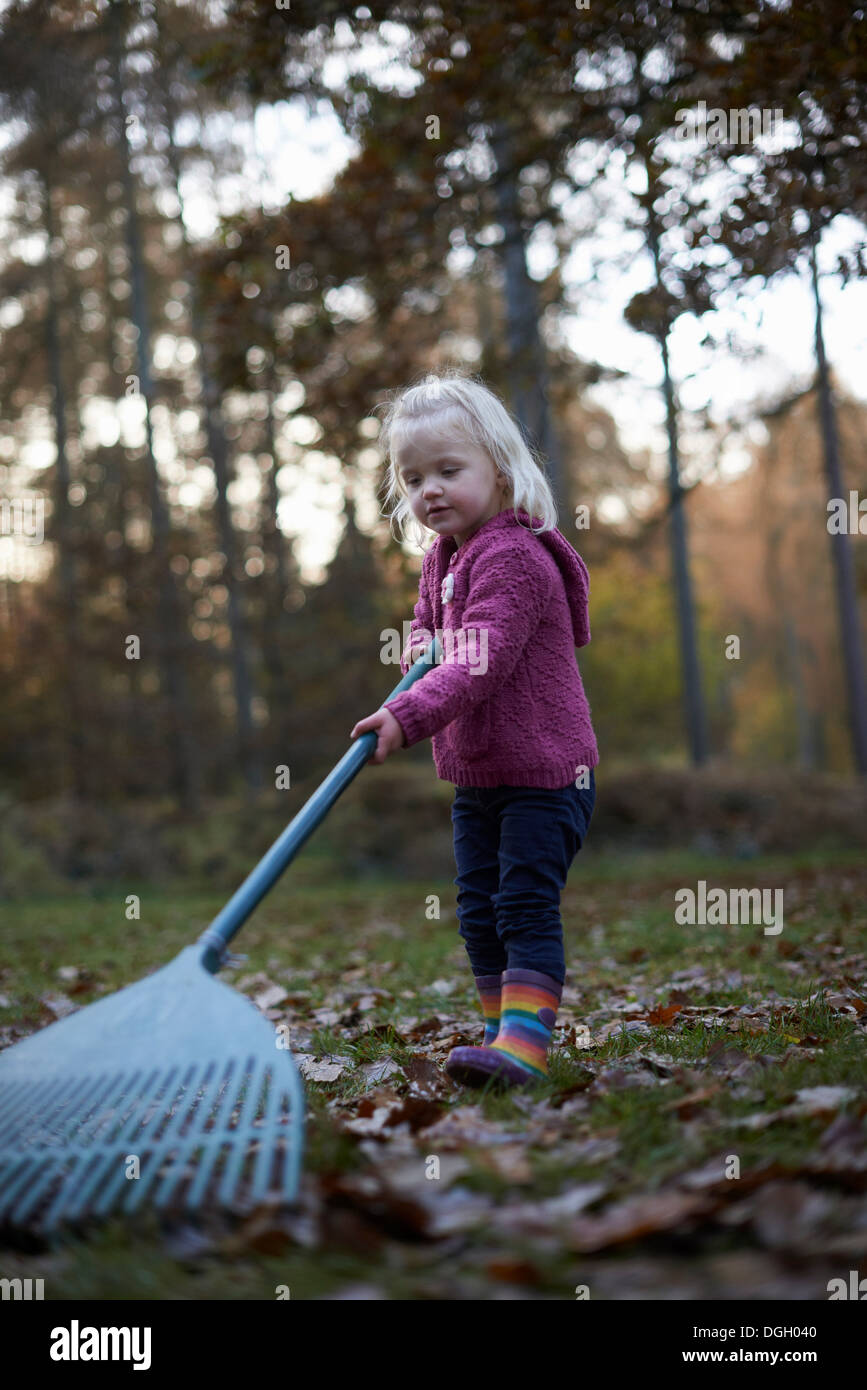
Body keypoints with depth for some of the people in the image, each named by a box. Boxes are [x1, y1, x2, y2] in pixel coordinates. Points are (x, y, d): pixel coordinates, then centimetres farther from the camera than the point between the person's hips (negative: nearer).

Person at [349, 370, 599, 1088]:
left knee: (526, 903, -13)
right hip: (476, 773, 9)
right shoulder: (441, 558, 9)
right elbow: (430, 622, 27)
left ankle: (525, 1042, -15)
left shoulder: (512, 558, -21)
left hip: (544, 768, -9)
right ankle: (505, 1030, 22)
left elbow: (482, 664, -31)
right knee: (479, 910, 12)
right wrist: (421, 640, 2)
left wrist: (408, 716, -41)